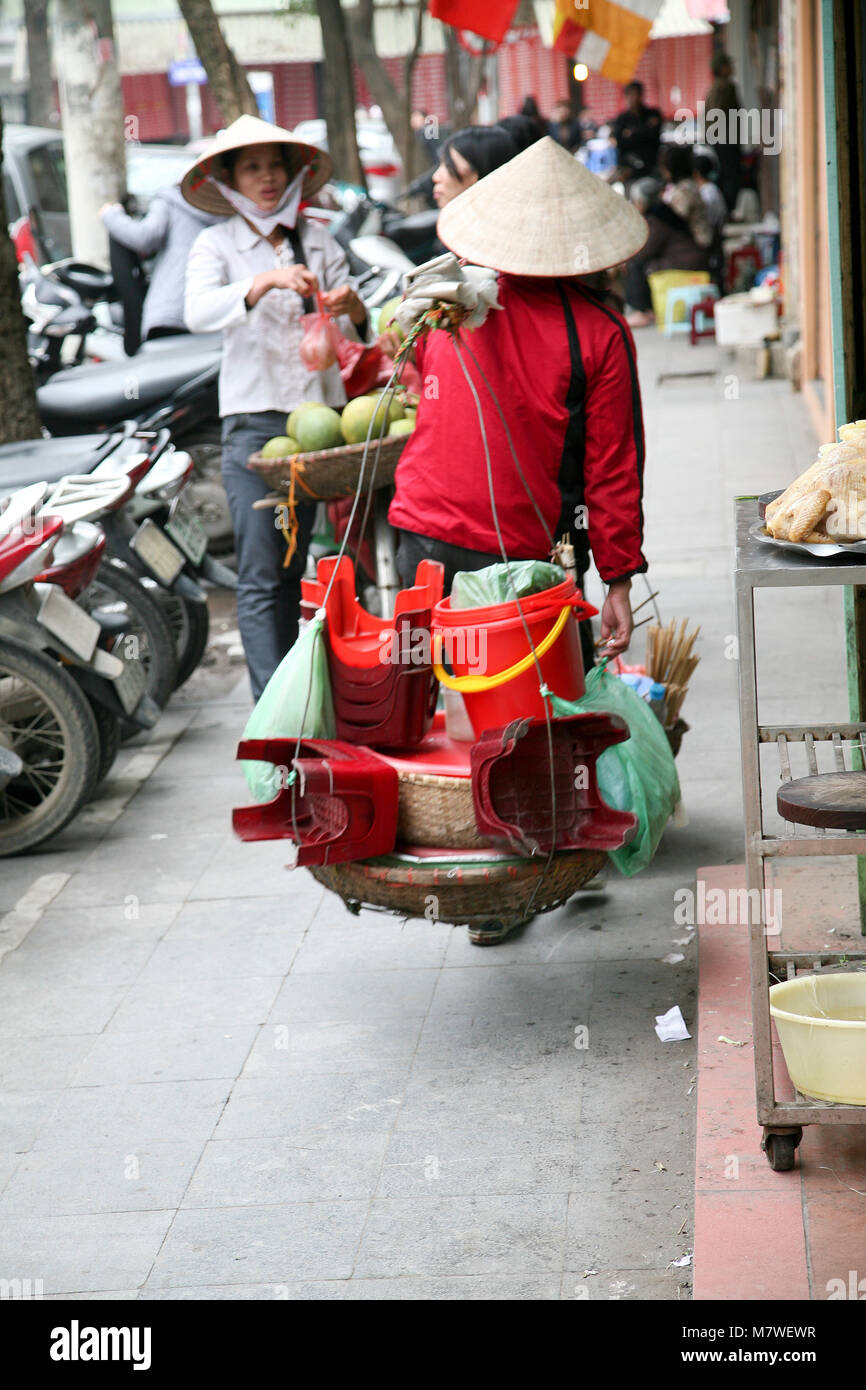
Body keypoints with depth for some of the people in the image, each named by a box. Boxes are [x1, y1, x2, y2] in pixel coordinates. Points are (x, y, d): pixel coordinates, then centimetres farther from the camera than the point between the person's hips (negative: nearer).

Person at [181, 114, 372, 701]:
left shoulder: (317, 240, 12)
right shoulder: (218, 244, 4)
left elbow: (361, 333, 8)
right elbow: (199, 311, -16)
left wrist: (351, 306, -16)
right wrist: (269, 281, -30)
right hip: (255, 419, -3)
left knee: (293, 569, 9)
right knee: (261, 577, -9)